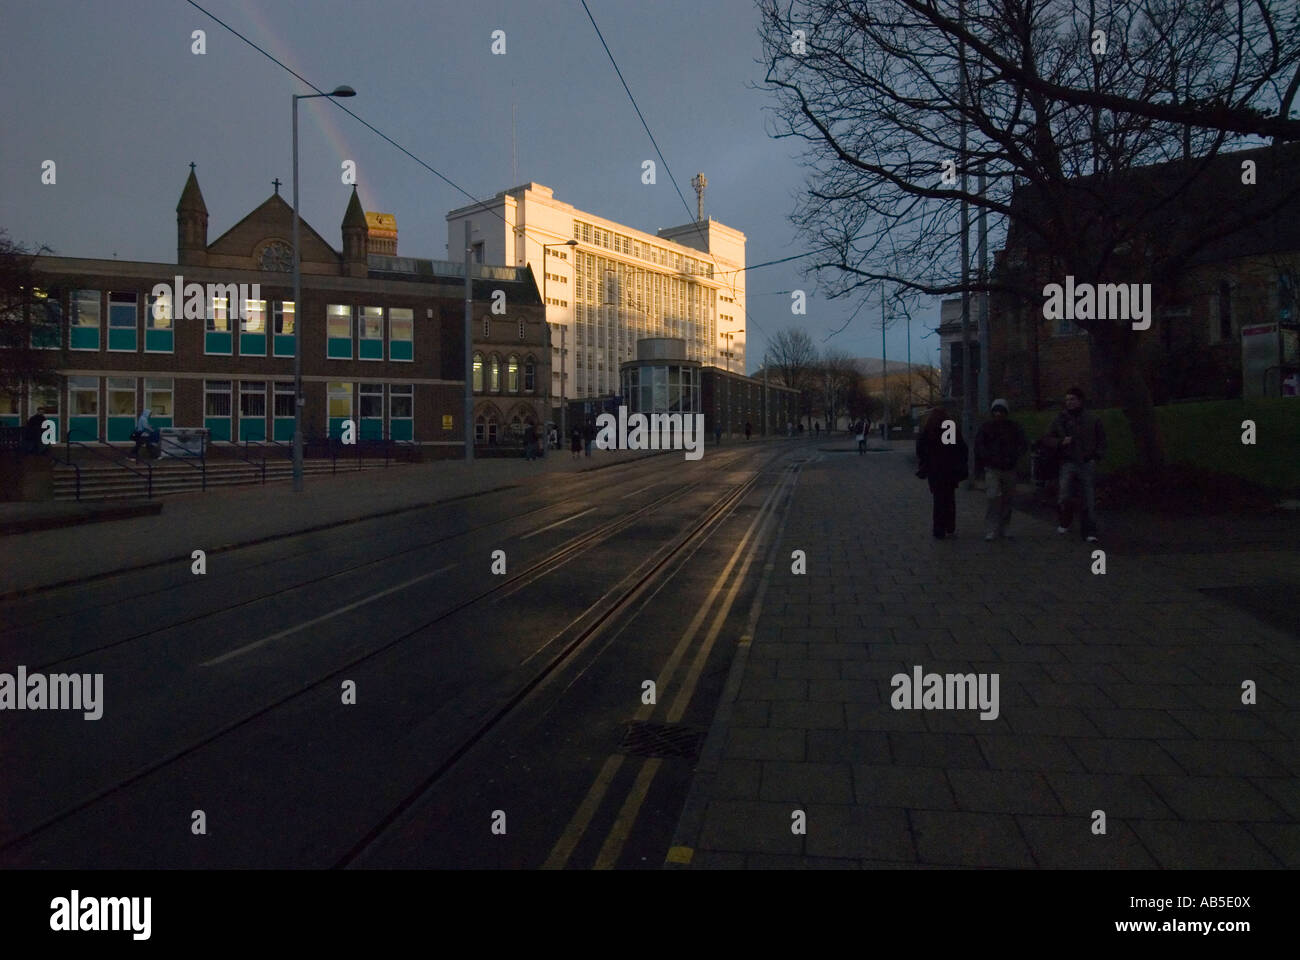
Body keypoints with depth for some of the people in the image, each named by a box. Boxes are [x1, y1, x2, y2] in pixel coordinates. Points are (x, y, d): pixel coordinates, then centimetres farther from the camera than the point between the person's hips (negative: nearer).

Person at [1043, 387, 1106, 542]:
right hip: (1068, 463, 0)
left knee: (1089, 500, 1)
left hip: (1087, 464, 0)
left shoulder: (1093, 419, 7)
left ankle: (1089, 532, 10)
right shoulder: (1060, 418, 7)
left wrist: (1097, 457, 0)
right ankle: (1064, 523, 9)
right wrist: (1061, 442, -9)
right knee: (1063, 496, -15)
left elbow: (1101, 440, 14)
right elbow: (1047, 439, 9)